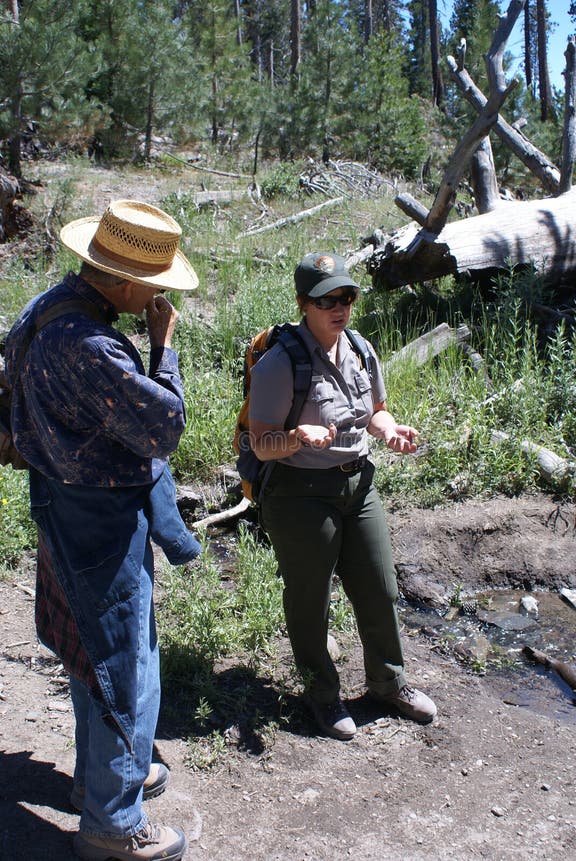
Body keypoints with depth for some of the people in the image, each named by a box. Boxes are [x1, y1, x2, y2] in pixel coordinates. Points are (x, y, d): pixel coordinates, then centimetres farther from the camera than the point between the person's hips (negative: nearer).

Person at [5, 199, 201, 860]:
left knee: (93, 649, 24)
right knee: (124, 666, 5)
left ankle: (101, 772, 45)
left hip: (68, 502, 10)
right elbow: (164, 426, -26)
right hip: (102, 518, -10)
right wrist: (163, 342, -17)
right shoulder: (87, 345, -30)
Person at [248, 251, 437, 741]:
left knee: (379, 591, 16)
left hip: (359, 484, 7)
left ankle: (389, 681, 40)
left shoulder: (361, 351, 3)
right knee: (310, 601, 10)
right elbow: (261, 444, -17)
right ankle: (323, 693, 34)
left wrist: (390, 430, -5)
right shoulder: (280, 364, -18)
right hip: (302, 494, -6)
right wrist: (299, 436, -36)